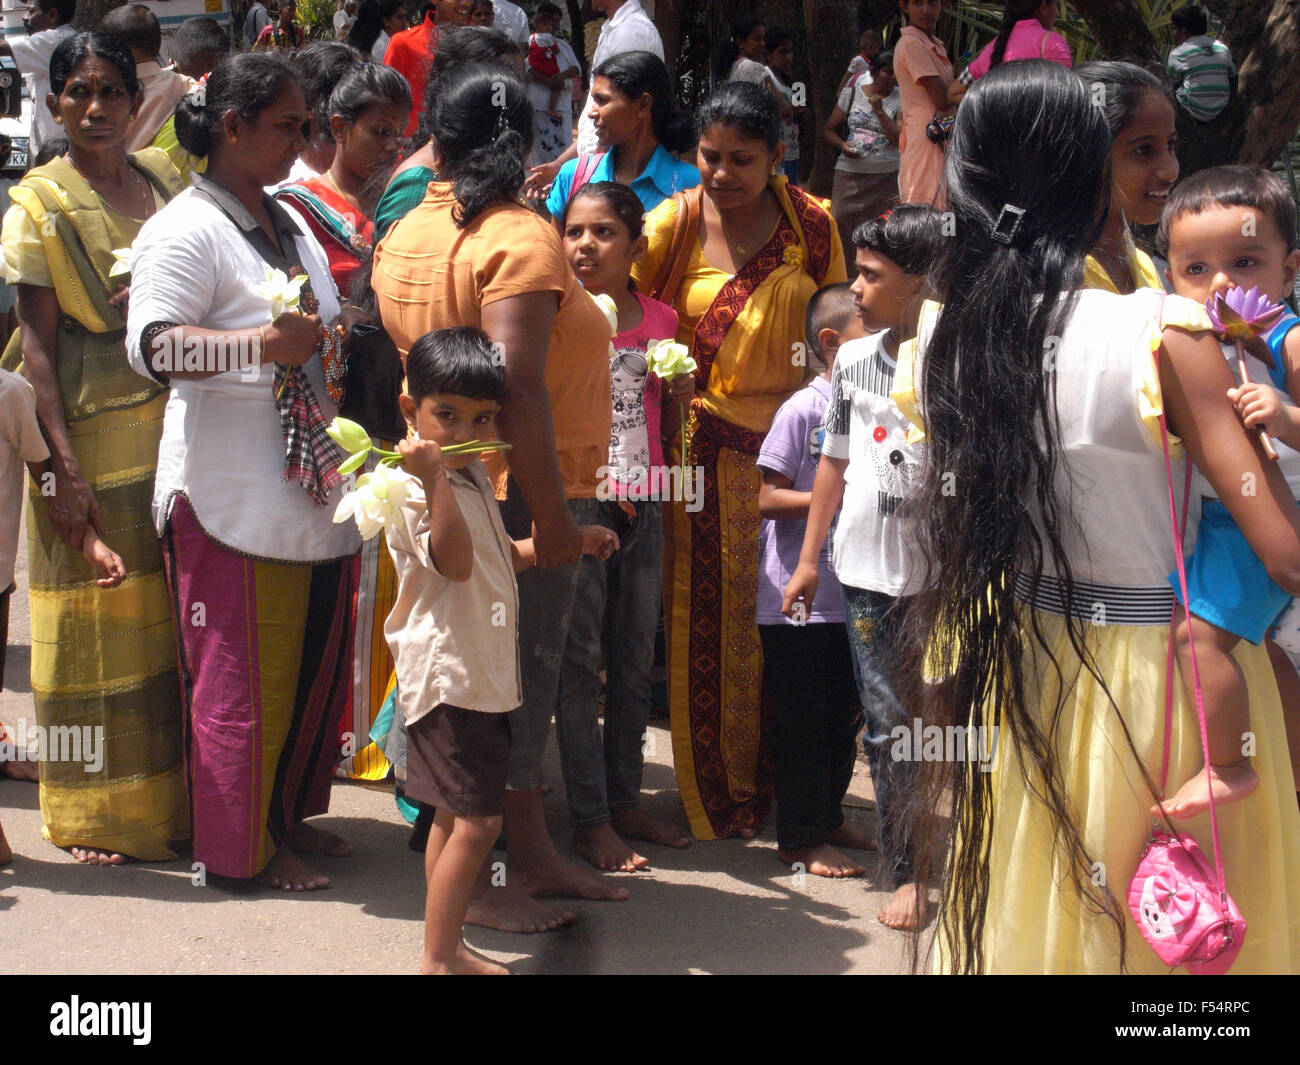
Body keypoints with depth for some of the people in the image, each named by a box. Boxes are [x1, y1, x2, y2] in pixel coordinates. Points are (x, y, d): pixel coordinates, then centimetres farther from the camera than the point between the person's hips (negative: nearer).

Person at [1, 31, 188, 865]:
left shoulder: (164, 181, 10)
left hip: (175, 424, 4)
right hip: (91, 430, -4)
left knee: (175, 616, 8)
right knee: (96, 621, 2)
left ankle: (175, 795, 20)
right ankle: (97, 814, 13)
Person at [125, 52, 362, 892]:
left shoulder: (291, 224, 18)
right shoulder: (187, 230, -11)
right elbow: (151, 347, -24)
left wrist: (336, 340, 15)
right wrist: (265, 342, -33)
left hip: (314, 493, 9)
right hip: (234, 500, -9)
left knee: (317, 665, 14)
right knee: (242, 675, -1)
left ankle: (290, 815, 29)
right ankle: (242, 846, 11)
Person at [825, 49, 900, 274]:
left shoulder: (900, 99, 2)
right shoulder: (852, 93, 7)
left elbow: (901, 139, -8)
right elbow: (829, 131, 13)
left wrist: (879, 110, -12)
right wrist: (843, 145, -8)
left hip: (886, 177, -1)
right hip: (849, 173, 1)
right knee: (839, 222, -7)